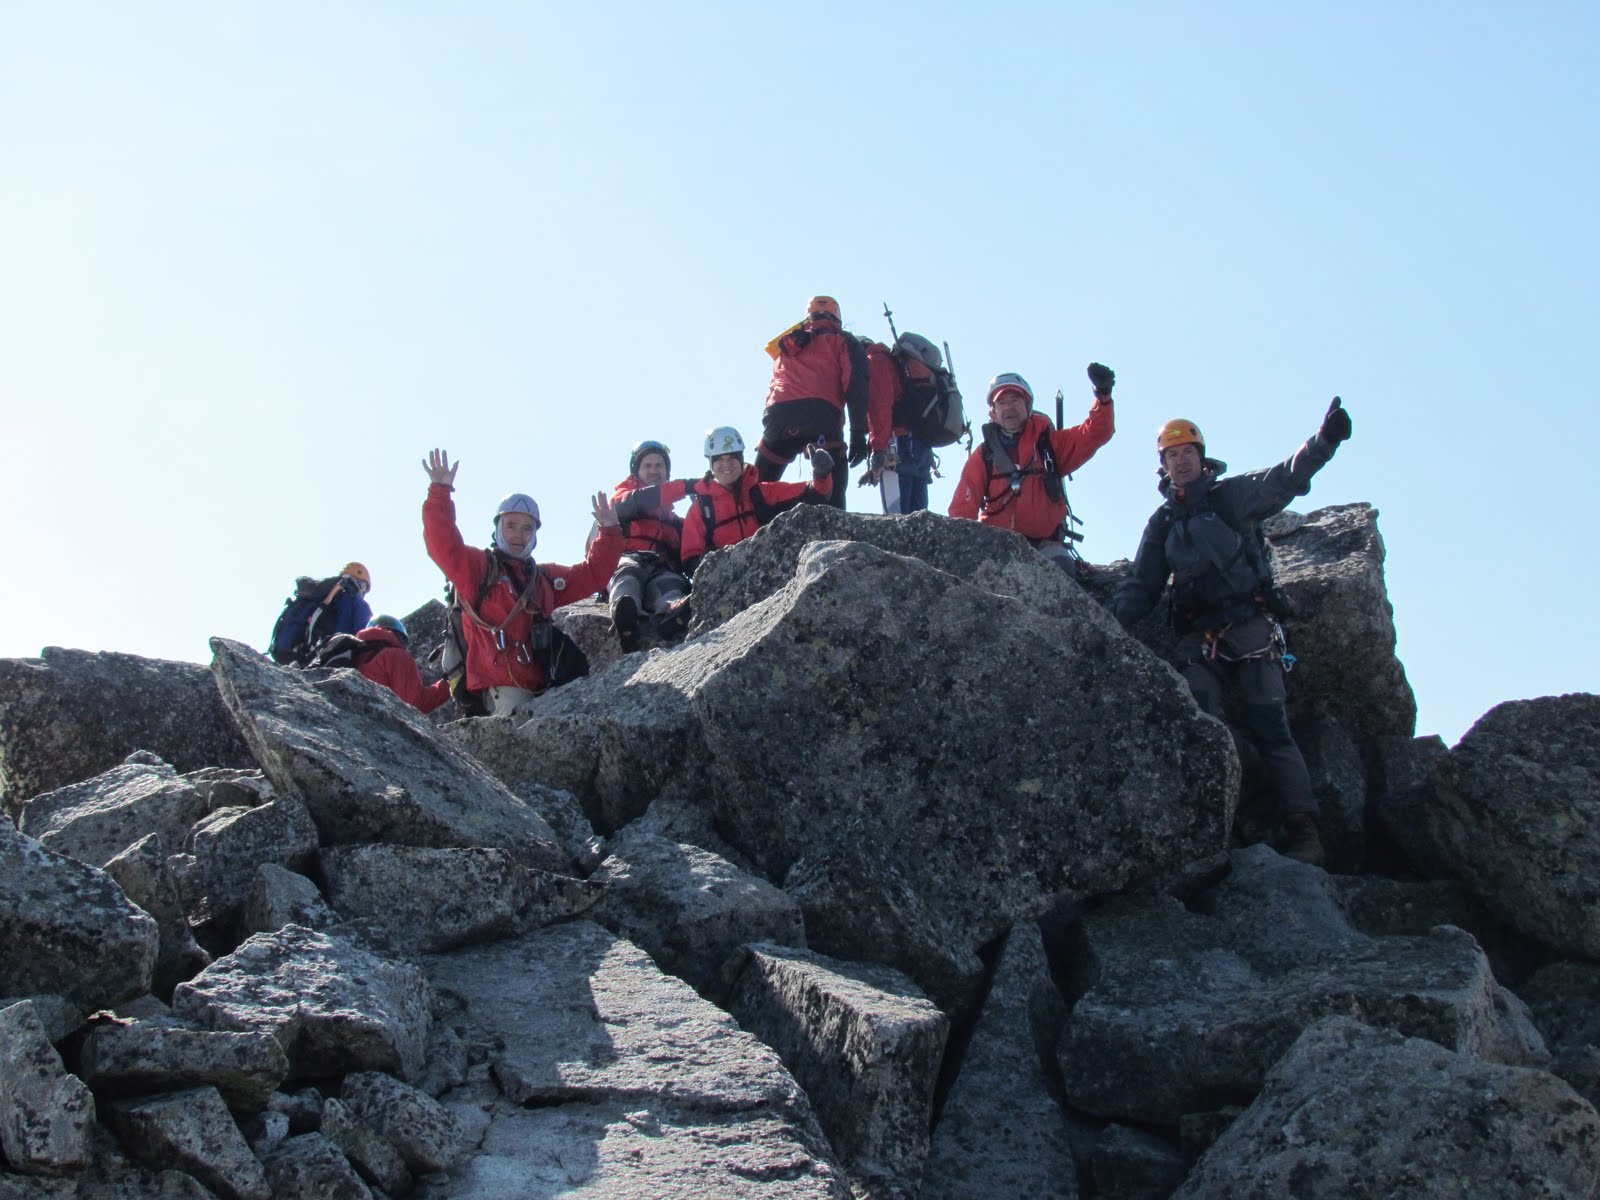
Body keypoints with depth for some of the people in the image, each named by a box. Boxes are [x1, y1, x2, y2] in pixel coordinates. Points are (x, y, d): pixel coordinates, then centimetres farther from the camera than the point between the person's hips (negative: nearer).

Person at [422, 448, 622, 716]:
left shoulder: (545, 577, 23)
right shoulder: (477, 567, 5)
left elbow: (592, 574, 27)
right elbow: (443, 543, -10)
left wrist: (609, 533, 18)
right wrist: (440, 493, -18)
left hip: (539, 687, 6)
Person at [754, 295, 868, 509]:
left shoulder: (786, 342, 34)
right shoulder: (842, 341, 18)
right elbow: (856, 385, 5)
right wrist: (858, 433, -1)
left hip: (778, 414, 4)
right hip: (821, 417, -3)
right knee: (831, 491, -7)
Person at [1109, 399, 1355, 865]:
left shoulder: (1231, 496, 3)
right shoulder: (1162, 523, 16)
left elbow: (1285, 478, -13)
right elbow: (1141, 585, 18)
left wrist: (1323, 442, -31)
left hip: (1251, 628, -4)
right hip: (1199, 638, 4)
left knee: (1269, 728, -9)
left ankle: (1303, 830, -9)